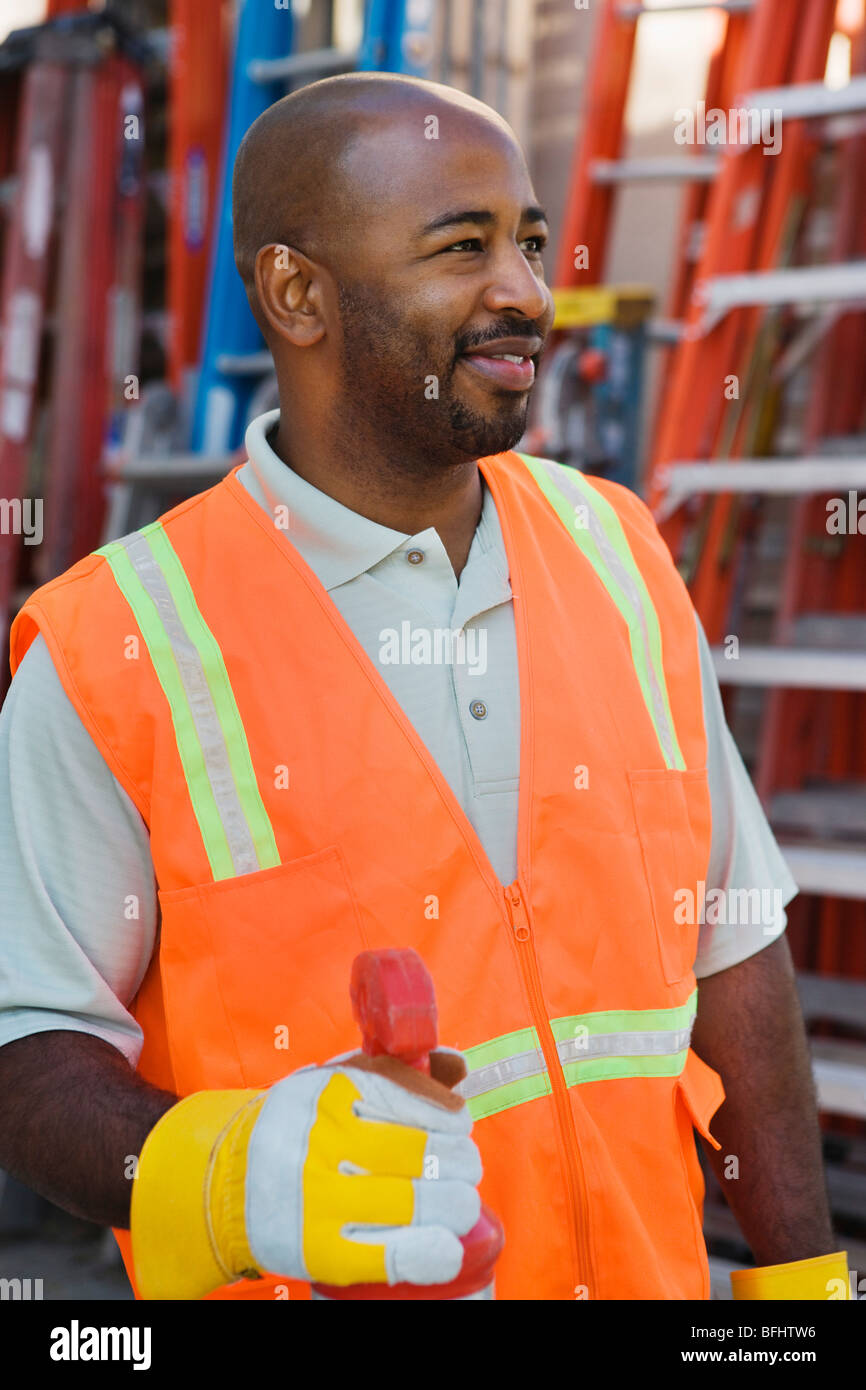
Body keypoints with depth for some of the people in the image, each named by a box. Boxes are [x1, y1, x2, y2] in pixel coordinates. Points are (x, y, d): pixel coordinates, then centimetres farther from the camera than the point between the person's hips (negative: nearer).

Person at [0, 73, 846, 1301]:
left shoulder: (617, 553, 0)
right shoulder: (116, 649, -16)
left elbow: (727, 942, 4)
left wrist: (800, 1272, 5)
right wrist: (218, 1177, -32)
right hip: (295, 1277, -4)